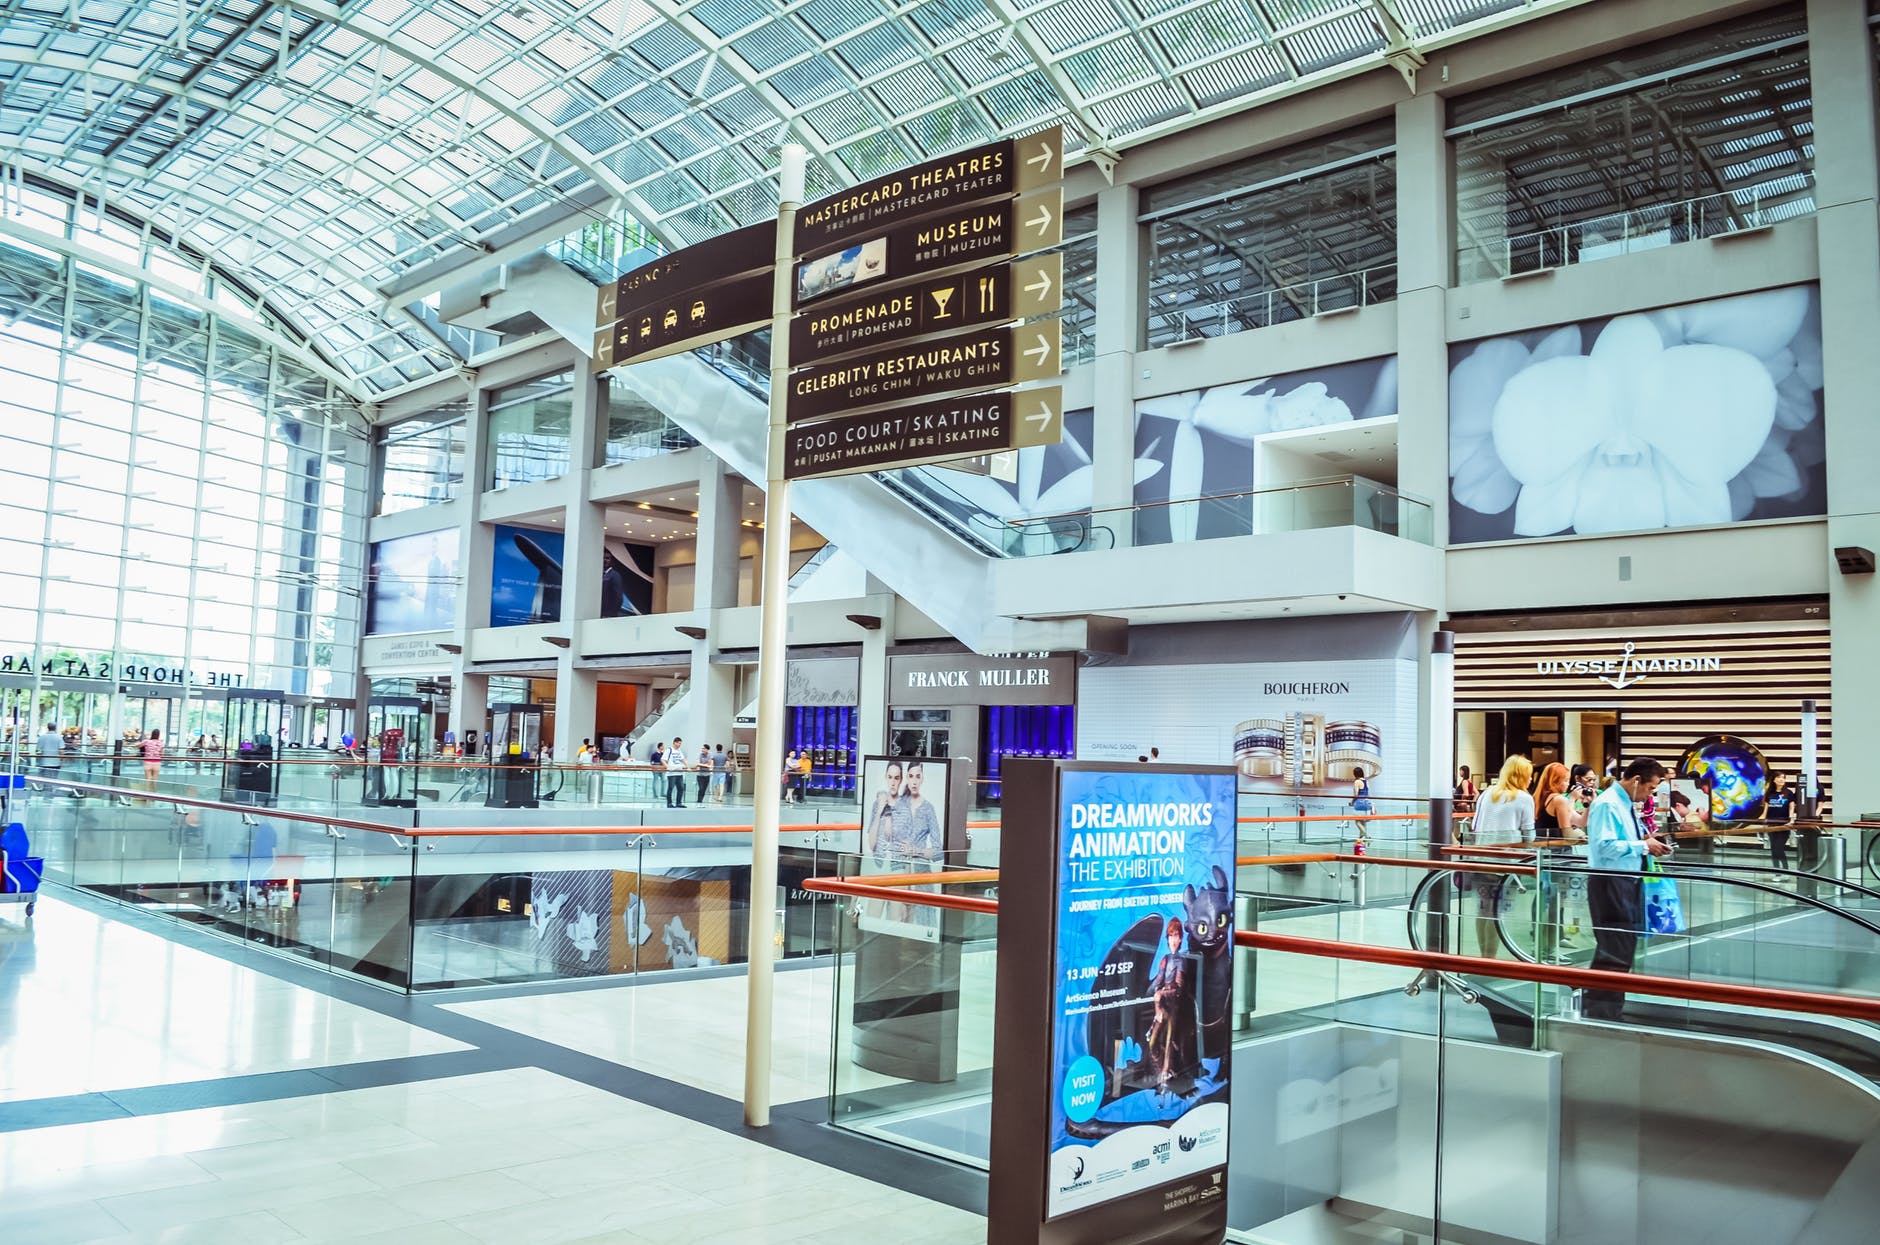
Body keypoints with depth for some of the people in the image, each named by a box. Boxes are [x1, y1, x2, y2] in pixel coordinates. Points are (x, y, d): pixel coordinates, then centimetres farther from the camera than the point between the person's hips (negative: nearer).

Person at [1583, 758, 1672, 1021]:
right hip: (1610, 883, -11)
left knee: (1624, 949, 17)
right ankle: (1597, 1012, -4)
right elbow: (1606, 846, -23)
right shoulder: (1608, 804, -15)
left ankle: (1613, 1010, 27)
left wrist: (1648, 843, 5)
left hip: (1628, 881, 11)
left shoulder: (1628, 804, 15)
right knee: (1614, 952, -10)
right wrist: (1643, 846, -17)